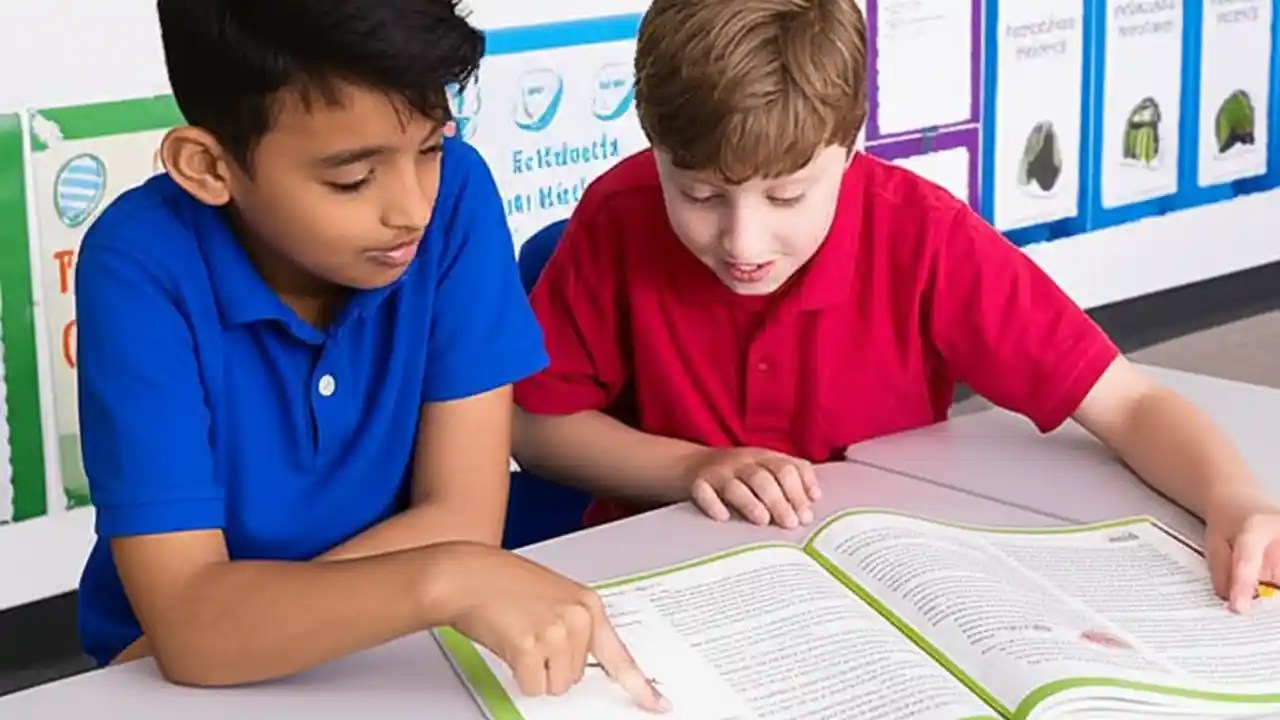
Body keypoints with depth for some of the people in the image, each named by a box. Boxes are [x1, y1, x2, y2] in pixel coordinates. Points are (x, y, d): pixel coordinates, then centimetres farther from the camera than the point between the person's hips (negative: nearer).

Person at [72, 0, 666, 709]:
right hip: (183, 679, -2)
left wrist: (230, 629, -19)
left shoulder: (454, 192, -14)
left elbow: (463, 520, -13)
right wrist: (445, 579, -37)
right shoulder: (142, 268, -20)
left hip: (393, 650, 2)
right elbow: (187, 621, -25)